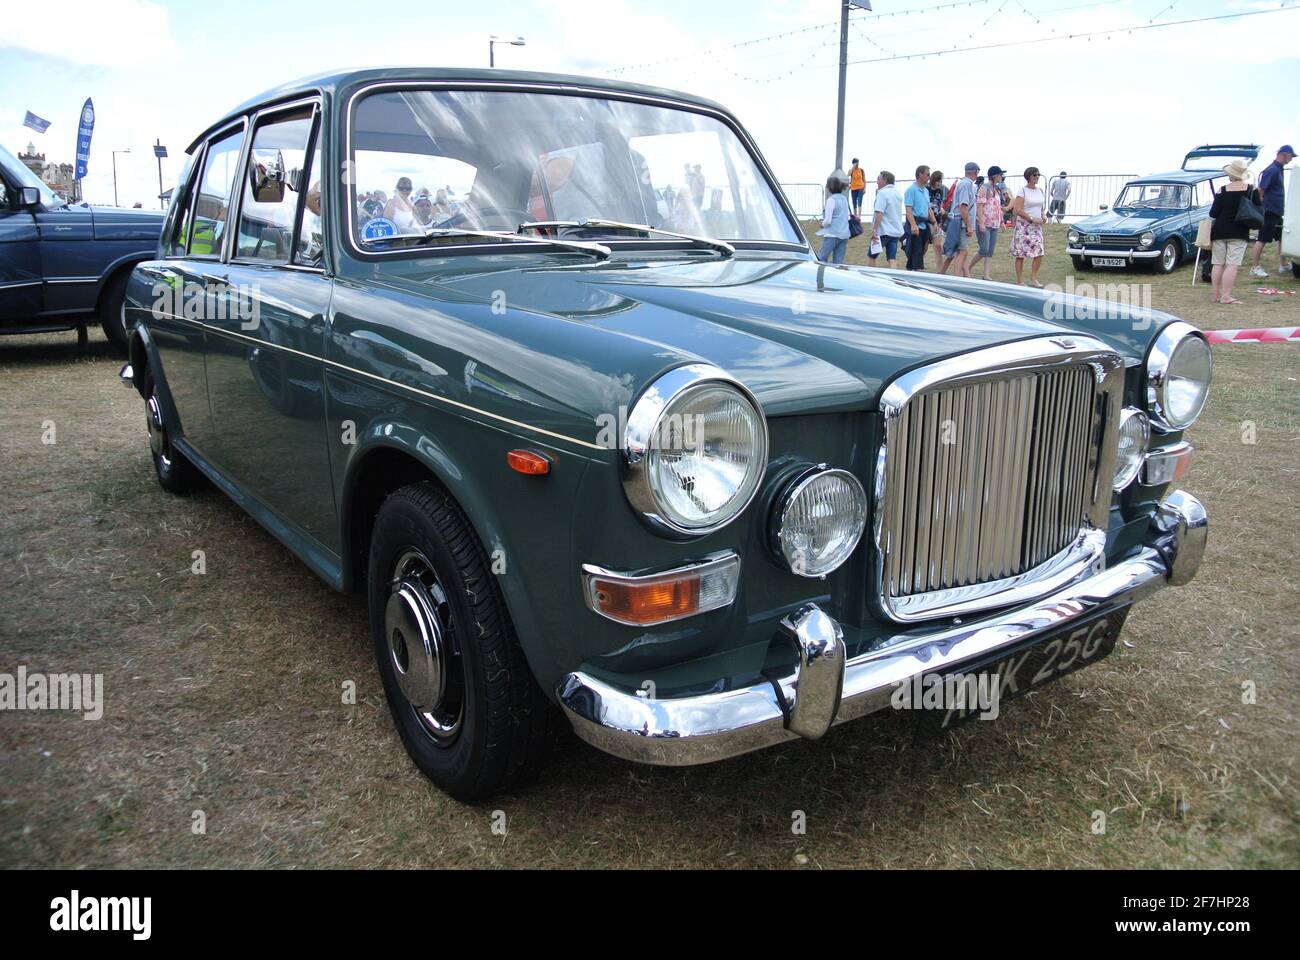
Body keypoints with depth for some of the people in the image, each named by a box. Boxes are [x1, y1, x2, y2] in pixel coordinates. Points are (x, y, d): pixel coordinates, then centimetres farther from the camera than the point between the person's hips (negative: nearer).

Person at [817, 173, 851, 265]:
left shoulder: (831, 199, -8)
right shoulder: (844, 199, 14)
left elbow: (828, 221, -13)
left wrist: (822, 224, 7)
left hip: (832, 234, -7)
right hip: (844, 234, 7)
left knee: (821, 259, -2)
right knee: (838, 262, 5)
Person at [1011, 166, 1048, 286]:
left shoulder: (1040, 191, 13)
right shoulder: (1022, 191, -7)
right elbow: (1018, 210, -15)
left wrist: (1044, 217, 1)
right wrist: (1032, 219, -18)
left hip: (1037, 227, 6)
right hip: (1023, 225, -6)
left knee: (1039, 253, -1)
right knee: (1020, 254, -2)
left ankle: (1033, 279, 12)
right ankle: (1020, 282, 5)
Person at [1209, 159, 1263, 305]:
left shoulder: (1222, 190, -1)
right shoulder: (1252, 190, -2)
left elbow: (1213, 214, 0)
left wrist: (1209, 234, 11)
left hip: (1219, 232, 1)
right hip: (1239, 233, -1)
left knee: (1218, 264, 8)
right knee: (1232, 265, -5)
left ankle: (1216, 295, 13)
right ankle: (1226, 296, -11)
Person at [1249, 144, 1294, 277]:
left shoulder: (1278, 169, 15)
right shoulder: (1272, 170, -16)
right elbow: (1261, 189, -20)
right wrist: (1260, 206, -17)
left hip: (1277, 212, 10)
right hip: (1269, 211, -10)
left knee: (1282, 238, 15)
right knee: (1262, 239, -7)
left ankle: (1284, 265, 24)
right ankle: (1255, 267, -4)